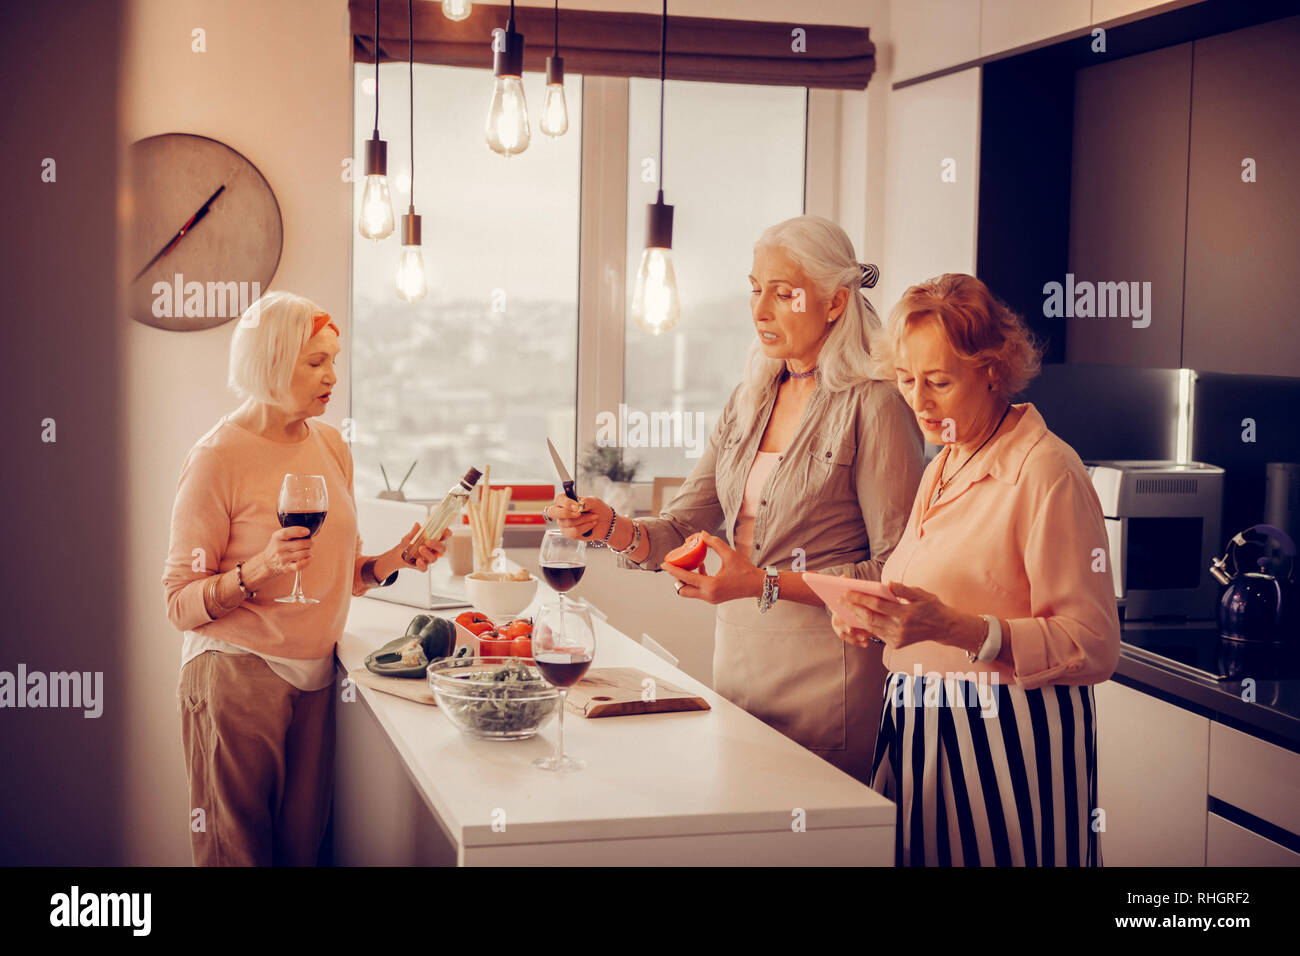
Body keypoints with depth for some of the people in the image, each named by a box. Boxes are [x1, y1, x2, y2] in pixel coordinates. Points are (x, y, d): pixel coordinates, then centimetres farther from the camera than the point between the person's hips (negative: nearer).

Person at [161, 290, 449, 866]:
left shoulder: (331, 446, 9)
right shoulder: (219, 457, -10)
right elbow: (181, 605, -10)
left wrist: (390, 562, -1)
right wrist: (260, 568, -25)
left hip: (314, 677, 5)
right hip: (237, 674, -5)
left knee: (302, 845, 7)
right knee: (237, 851, 3)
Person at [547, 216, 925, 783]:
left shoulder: (873, 406, -11)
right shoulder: (749, 401, 11)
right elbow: (680, 529, 7)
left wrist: (765, 583, -22)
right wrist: (611, 527, -13)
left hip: (826, 671, -6)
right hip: (738, 659, 7)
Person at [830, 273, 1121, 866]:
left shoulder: (1047, 471, -12)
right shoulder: (943, 470, 14)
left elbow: (1093, 648, -18)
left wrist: (953, 628, -28)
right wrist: (875, 619, 5)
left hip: (1008, 744, -7)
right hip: (921, 732, 7)